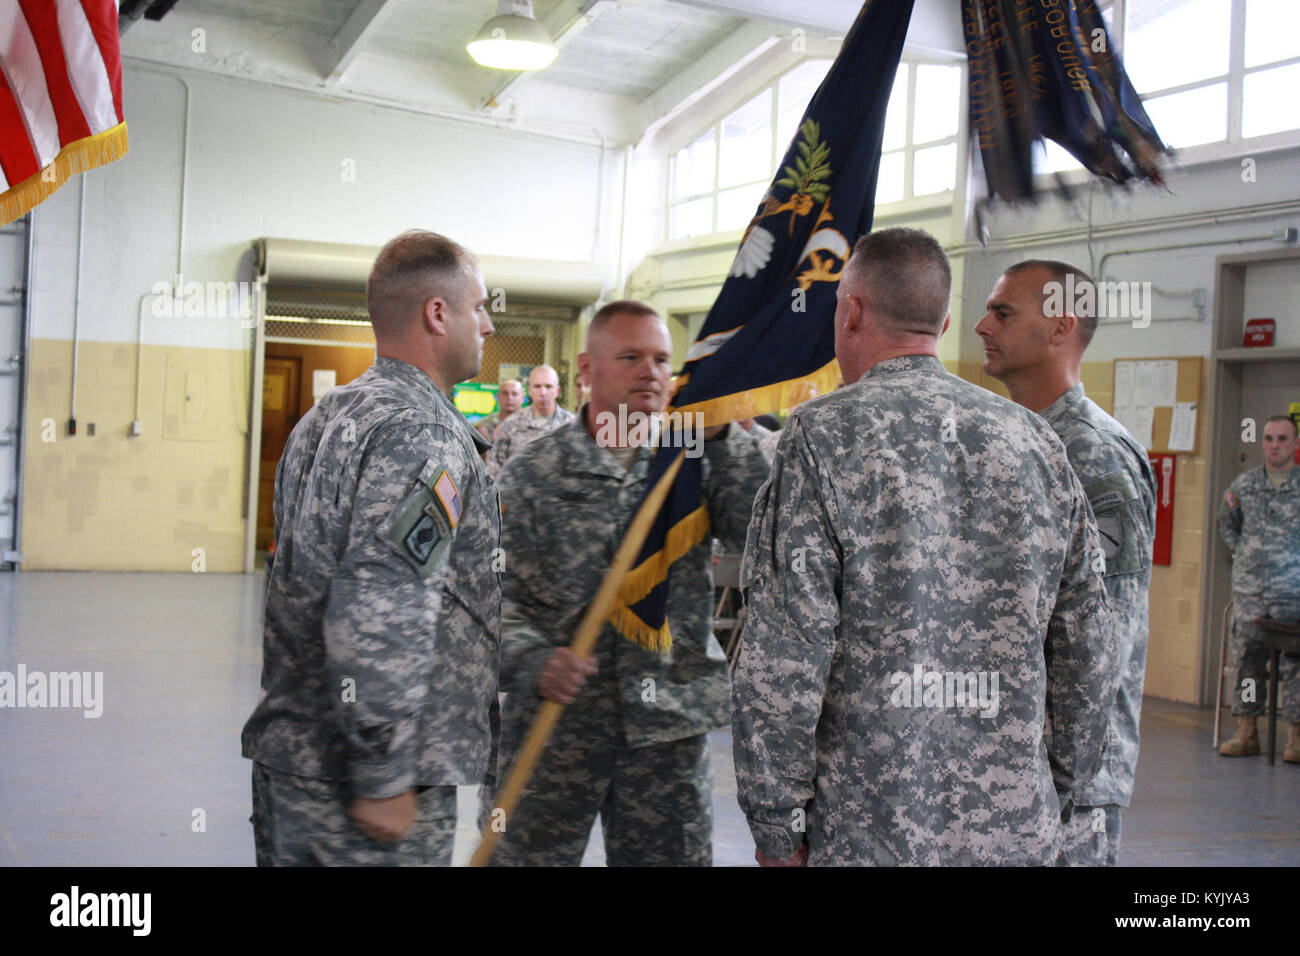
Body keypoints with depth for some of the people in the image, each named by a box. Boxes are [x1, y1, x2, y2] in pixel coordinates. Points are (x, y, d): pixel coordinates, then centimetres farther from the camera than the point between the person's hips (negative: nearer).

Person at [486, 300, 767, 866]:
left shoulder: (698, 462, 5)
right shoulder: (533, 473, 0)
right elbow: (494, 593, -5)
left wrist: (723, 438, -15)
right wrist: (532, 659, -23)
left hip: (668, 729, 2)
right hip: (553, 722, -1)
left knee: (672, 855, 11)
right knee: (523, 854, 4)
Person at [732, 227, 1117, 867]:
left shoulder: (821, 437, -10)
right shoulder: (1038, 442, 5)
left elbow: (783, 659, -15)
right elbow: (1089, 660, 8)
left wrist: (776, 827, -7)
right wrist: (1056, 802, 17)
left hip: (865, 835, -5)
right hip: (1016, 831, 5)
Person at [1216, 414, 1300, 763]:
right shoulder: (1244, 484, 9)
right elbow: (1226, 525, 22)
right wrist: (1243, 554, 11)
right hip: (1249, 590, 3)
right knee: (1247, 658, 6)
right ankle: (1246, 732, 14)